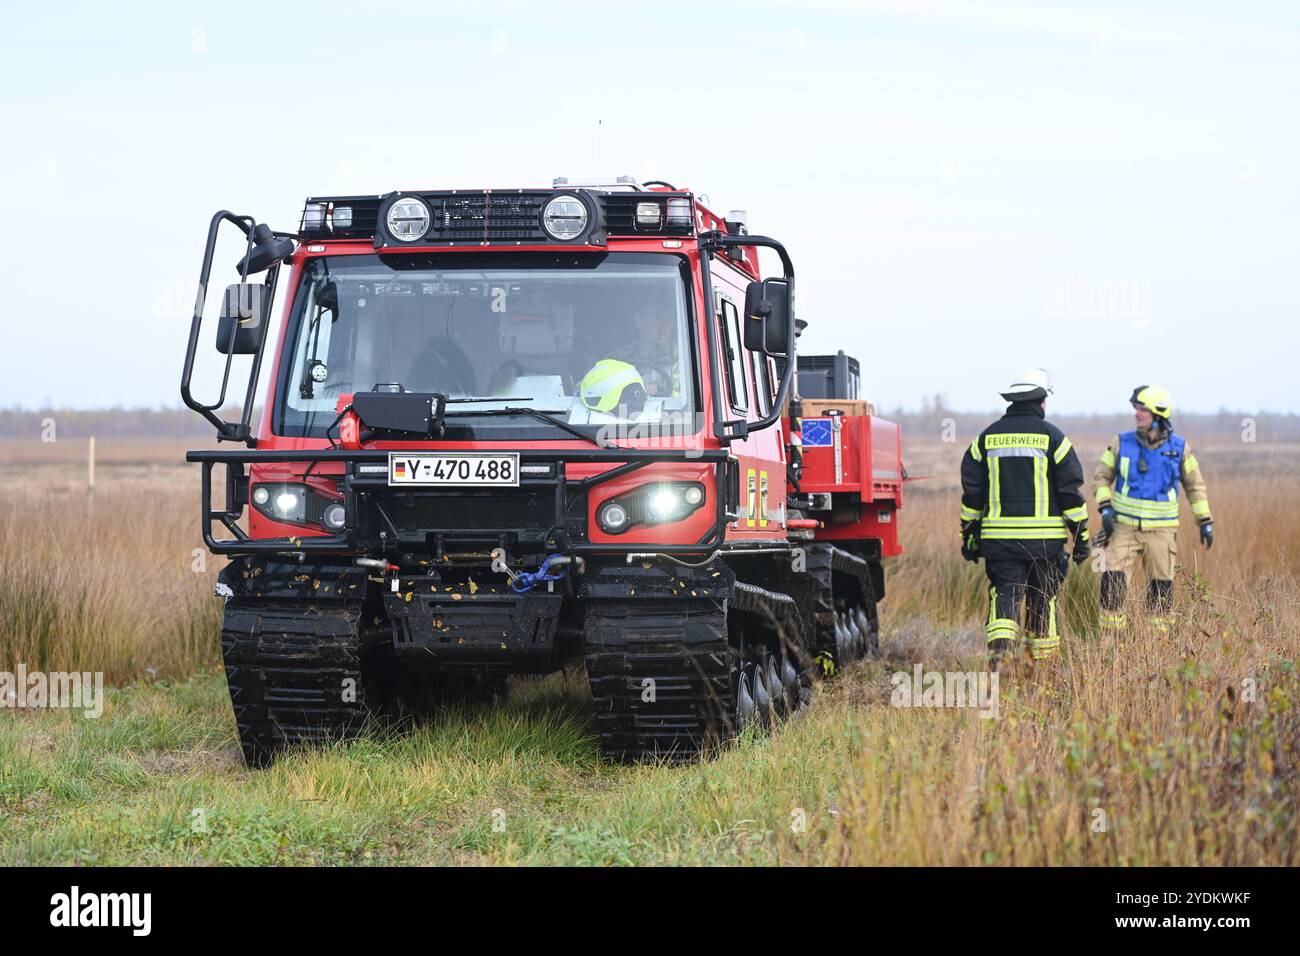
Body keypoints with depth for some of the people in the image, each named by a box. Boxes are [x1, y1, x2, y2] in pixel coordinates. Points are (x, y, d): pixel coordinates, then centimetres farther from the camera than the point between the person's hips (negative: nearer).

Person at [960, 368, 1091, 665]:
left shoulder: (987, 437, 6)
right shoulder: (1052, 437, -2)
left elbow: (971, 491, 8)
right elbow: (1071, 490, -2)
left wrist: (970, 535, 15)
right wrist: (1081, 536, 3)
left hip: (999, 537, 1)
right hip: (1045, 538, -1)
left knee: (1005, 594, 0)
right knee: (1042, 597, 11)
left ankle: (999, 644, -24)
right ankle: (1043, 660, 20)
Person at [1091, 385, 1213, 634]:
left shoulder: (1178, 447, 0)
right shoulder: (1122, 443, -1)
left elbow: (1195, 485, 10)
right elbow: (1101, 477, 7)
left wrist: (1205, 521, 8)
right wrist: (1105, 508, -8)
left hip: (1161, 530, 0)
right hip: (1125, 527, 0)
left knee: (1161, 586, 5)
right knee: (1113, 580, -12)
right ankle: (1111, 637, -4)